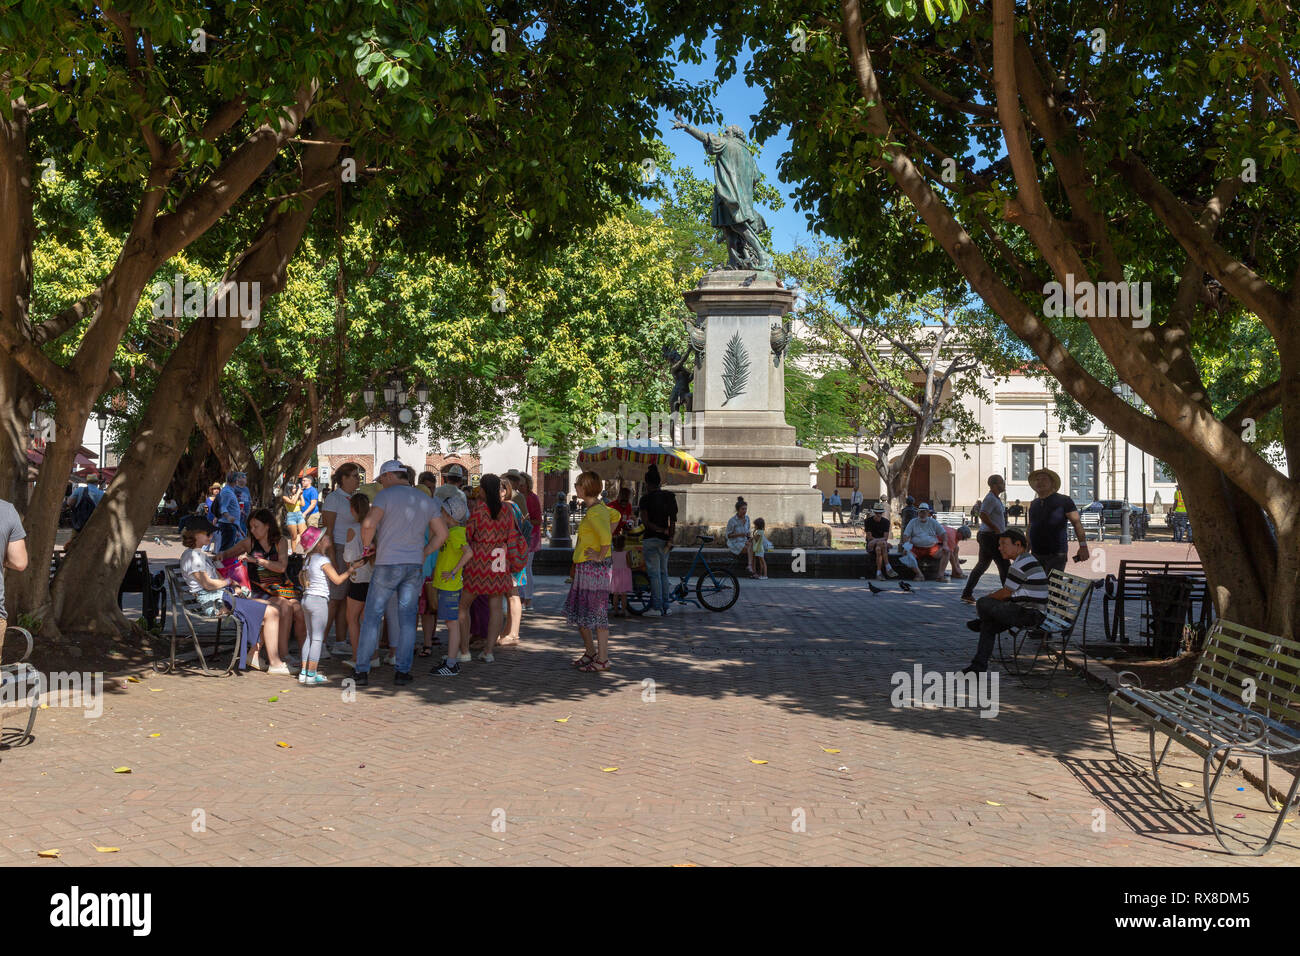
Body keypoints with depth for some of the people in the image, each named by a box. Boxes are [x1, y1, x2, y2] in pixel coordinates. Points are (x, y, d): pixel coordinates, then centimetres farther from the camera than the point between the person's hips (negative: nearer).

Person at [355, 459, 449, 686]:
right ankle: (402, 671, 7)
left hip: (388, 564, -4)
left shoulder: (386, 495, -6)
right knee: (407, 619, 8)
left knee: (372, 617, 4)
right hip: (415, 566, 4)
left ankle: (362, 670, 5)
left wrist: (367, 545, -2)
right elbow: (441, 534, 10)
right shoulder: (426, 500, 11)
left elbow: (368, 524, -19)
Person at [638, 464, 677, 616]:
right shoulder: (670, 496, 5)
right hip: (665, 540, 5)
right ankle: (665, 607, 14)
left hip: (650, 539, -5)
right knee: (664, 573, 14)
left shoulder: (646, 498, -9)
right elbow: (673, 519, 1)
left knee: (654, 574, -1)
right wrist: (670, 538, -2)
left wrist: (661, 530, -10)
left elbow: (645, 521, -15)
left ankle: (657, 607, -1)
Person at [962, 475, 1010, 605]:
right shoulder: (990, 499, -15)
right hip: (991, 537, -11)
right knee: (1004, 566, -8)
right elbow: (983, 515, -26)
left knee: (981, 565, 14)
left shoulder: (996, 498, 18)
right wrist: (996, 529, -21)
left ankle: (967, 594, 17)